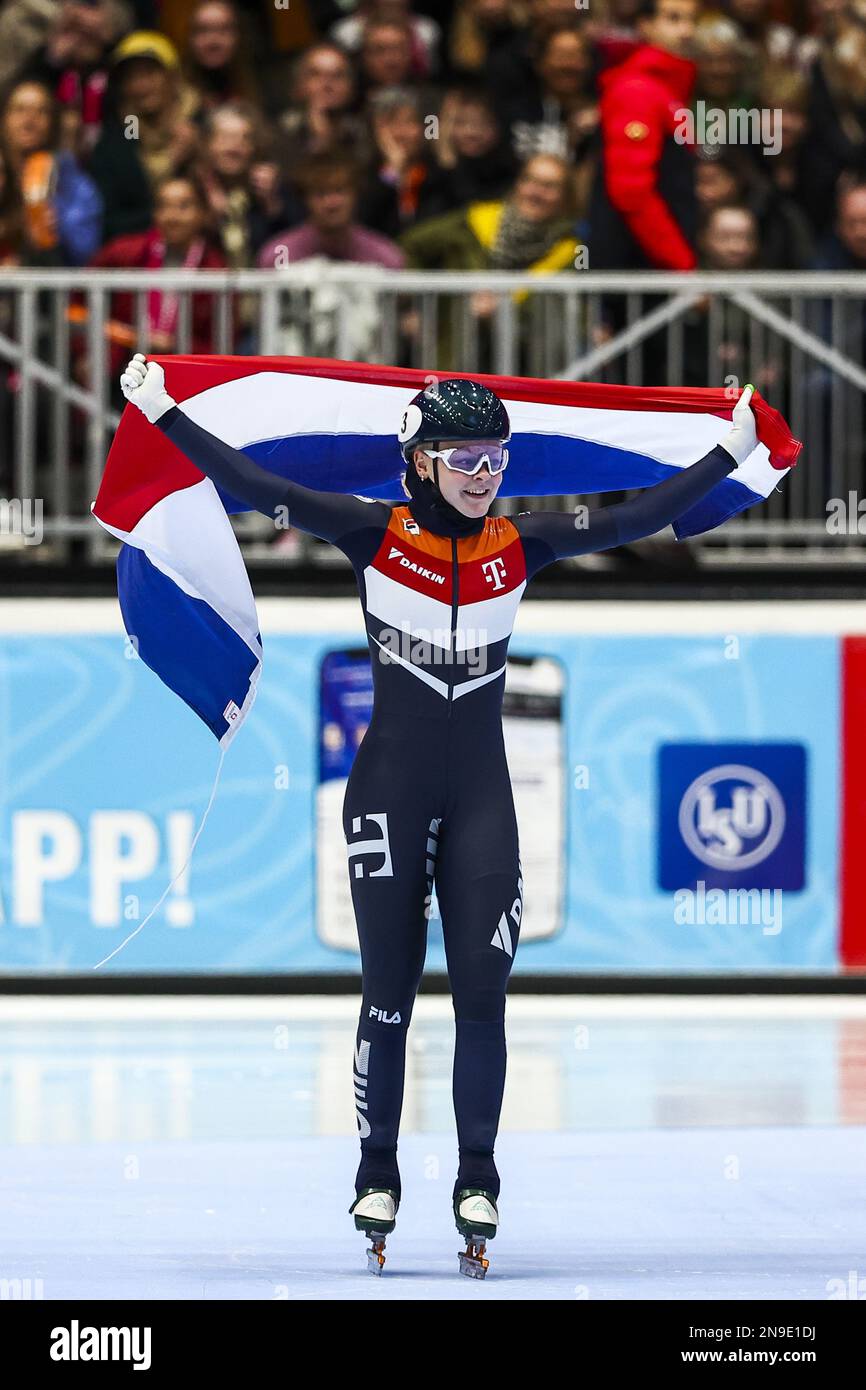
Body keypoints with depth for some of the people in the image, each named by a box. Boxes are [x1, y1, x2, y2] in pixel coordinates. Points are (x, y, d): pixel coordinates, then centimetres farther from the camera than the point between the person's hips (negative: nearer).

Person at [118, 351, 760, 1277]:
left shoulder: (520, 545, 1)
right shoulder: (377, 536, -6)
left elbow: (634, 520, 6)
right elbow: (256, 489, -8)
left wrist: (732, 452, 7)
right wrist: (162, 412, -11)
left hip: (481, 798, 2)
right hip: (389, 791, -2)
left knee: (482, 989, -2)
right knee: (389, 987, 2)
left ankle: (477, 1181, 8)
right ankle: (378, 1175, 14)